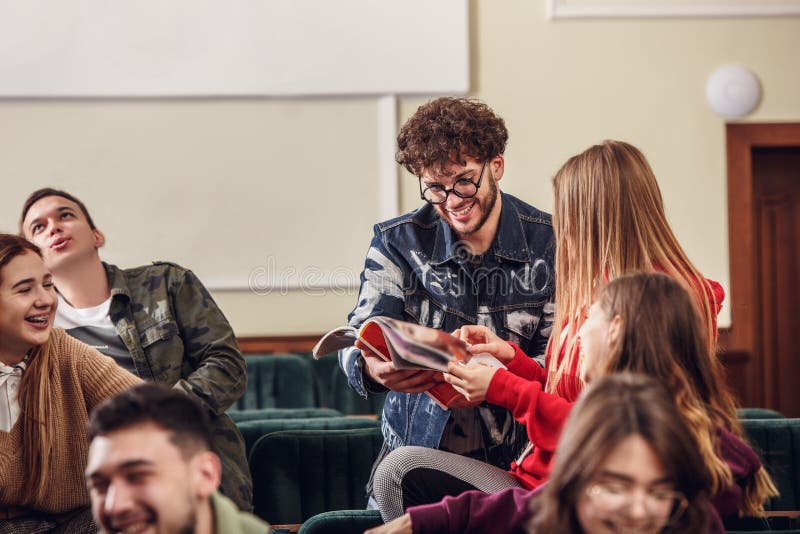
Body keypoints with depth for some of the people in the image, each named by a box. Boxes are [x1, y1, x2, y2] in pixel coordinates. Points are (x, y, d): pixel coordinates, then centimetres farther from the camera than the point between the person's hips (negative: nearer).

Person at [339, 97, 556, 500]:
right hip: (414, 450, 2)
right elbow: (360, 340, -4)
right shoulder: (397, 242, 4)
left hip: (514, 460, -2)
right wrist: (373, 369, -30)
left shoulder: (551, 244, -1)